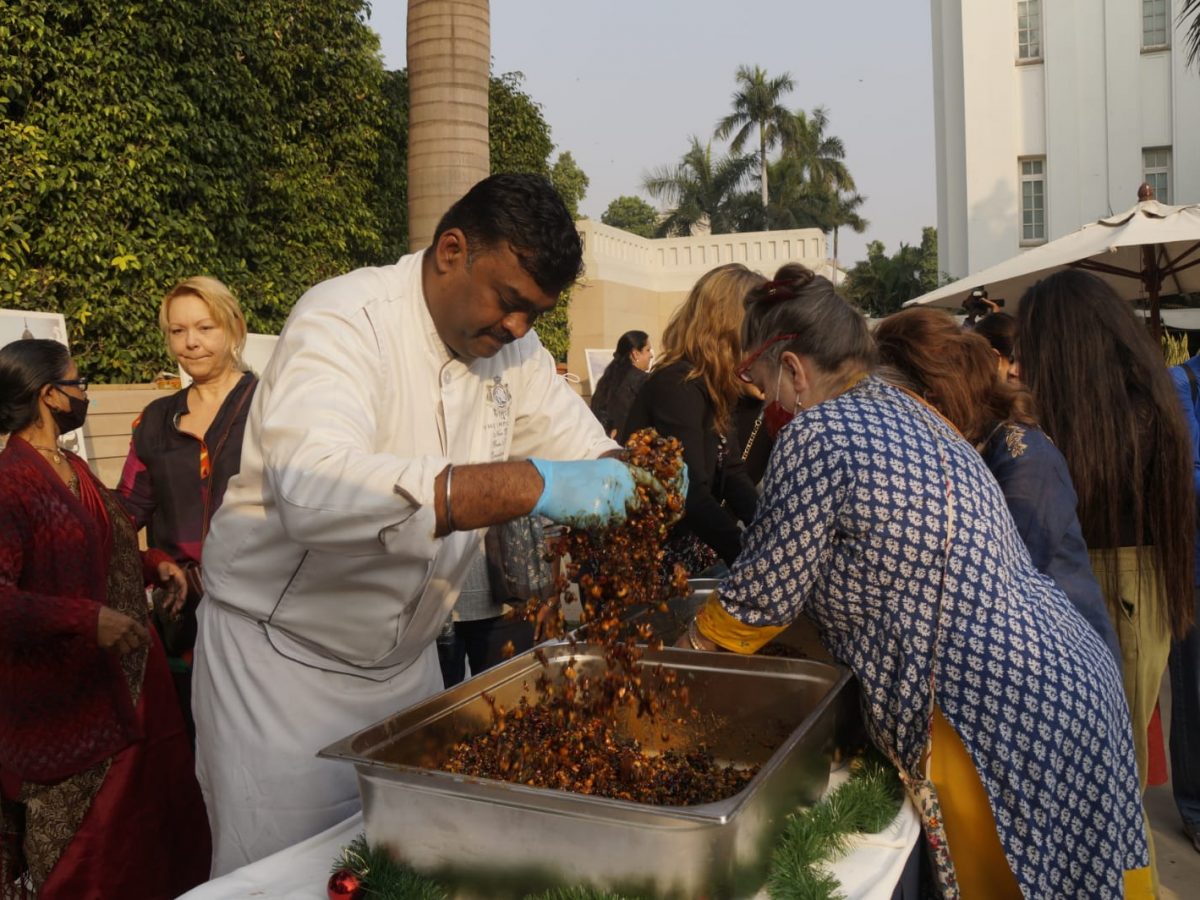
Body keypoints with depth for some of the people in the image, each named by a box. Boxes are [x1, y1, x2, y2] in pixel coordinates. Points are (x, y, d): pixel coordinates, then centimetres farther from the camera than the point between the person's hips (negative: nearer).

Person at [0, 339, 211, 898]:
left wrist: (155, 565, 6)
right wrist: (87, 619, -33)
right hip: (65, 701, -8)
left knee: (146, 838, 16)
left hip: (122, 684, 8)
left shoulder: (74, 469, 11)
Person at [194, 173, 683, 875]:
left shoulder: (511, 345, 0)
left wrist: (630, 478, -17)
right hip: (283, 661, -6)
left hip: (409, 660, 6)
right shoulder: (348, 319, -21)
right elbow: (311, 487, -39)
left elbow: (584, 445, 9)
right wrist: (524, 485, -45)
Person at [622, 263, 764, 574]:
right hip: (656, 560, -8)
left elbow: (732, 475, 1)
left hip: (694, 552, 8)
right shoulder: (678, 385, -20)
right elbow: (690, 494, -28)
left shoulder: (712, 385, 8)